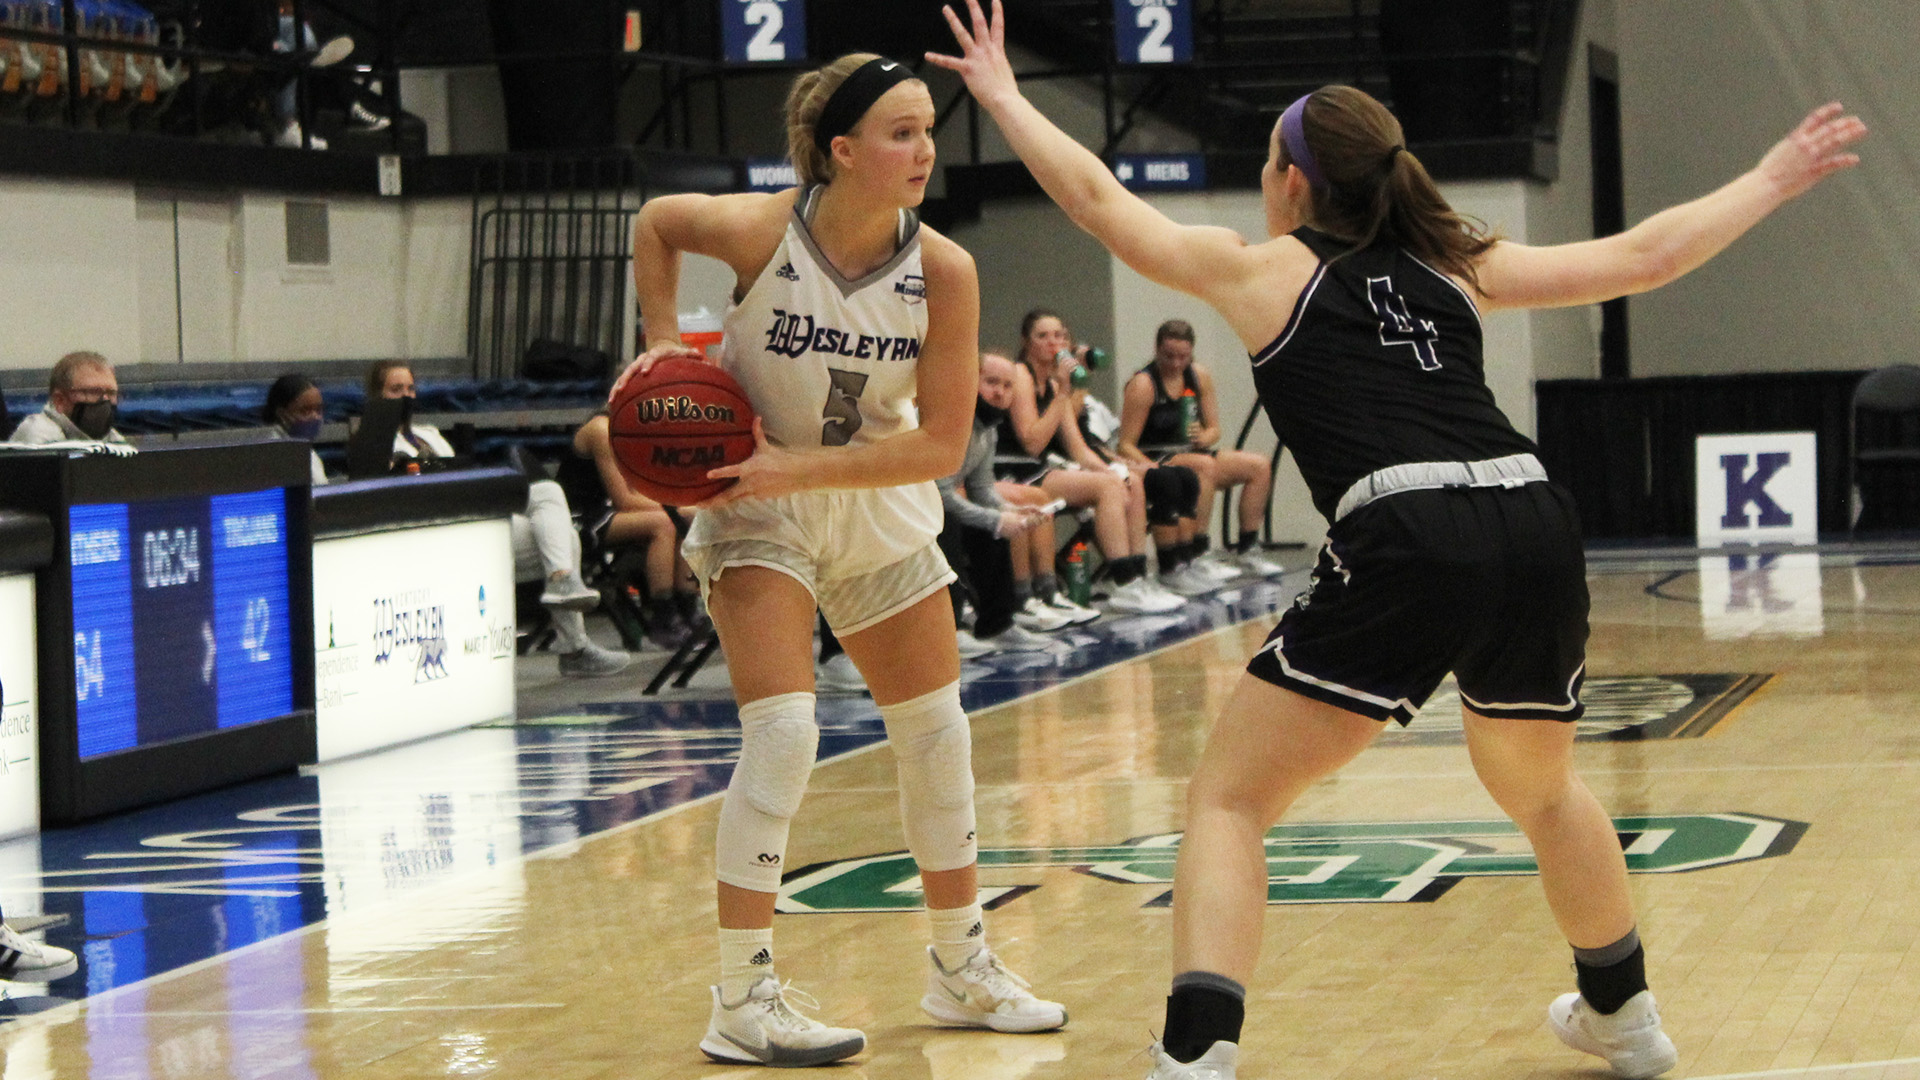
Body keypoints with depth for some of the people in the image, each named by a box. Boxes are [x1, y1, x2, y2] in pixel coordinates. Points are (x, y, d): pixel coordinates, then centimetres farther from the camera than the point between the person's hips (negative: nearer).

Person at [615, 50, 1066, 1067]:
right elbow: (655, 220, -2)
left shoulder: (942, 270, -19)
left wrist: (800, 467, -26)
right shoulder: (761, 231, -24)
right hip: (756, 508, -4)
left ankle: (961, 967, 28)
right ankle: (742, 1001, -11)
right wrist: (663, 338, -11)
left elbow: (940, 442, -19)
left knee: (938, 734, 10)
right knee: (783, 733, -18)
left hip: (879, 512, 4)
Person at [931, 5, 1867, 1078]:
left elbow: (1099, 198, 21)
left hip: (1406, 550, -5)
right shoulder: (1458, 266, 24)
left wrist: (1001, 94, 34)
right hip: (1536, 526, 5)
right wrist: (1772, 181, 42)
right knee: (1542, 786, 32)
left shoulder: (1262, 271, 15)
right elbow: (1645, 255, 28)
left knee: (1229, 799, 4)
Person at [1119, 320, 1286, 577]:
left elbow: (1214, 429, 11)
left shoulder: (1199, 376, 6)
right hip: (1153, 460, -8)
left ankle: (1246, 549, 3)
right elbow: (1126, 446, -17)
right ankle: (1198, 553, -32)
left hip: (1190, 453, 8)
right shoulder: (1143, 385, -14)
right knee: (1205, 466, -36)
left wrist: (1202, 437, -13)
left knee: (1259, 466, -4)